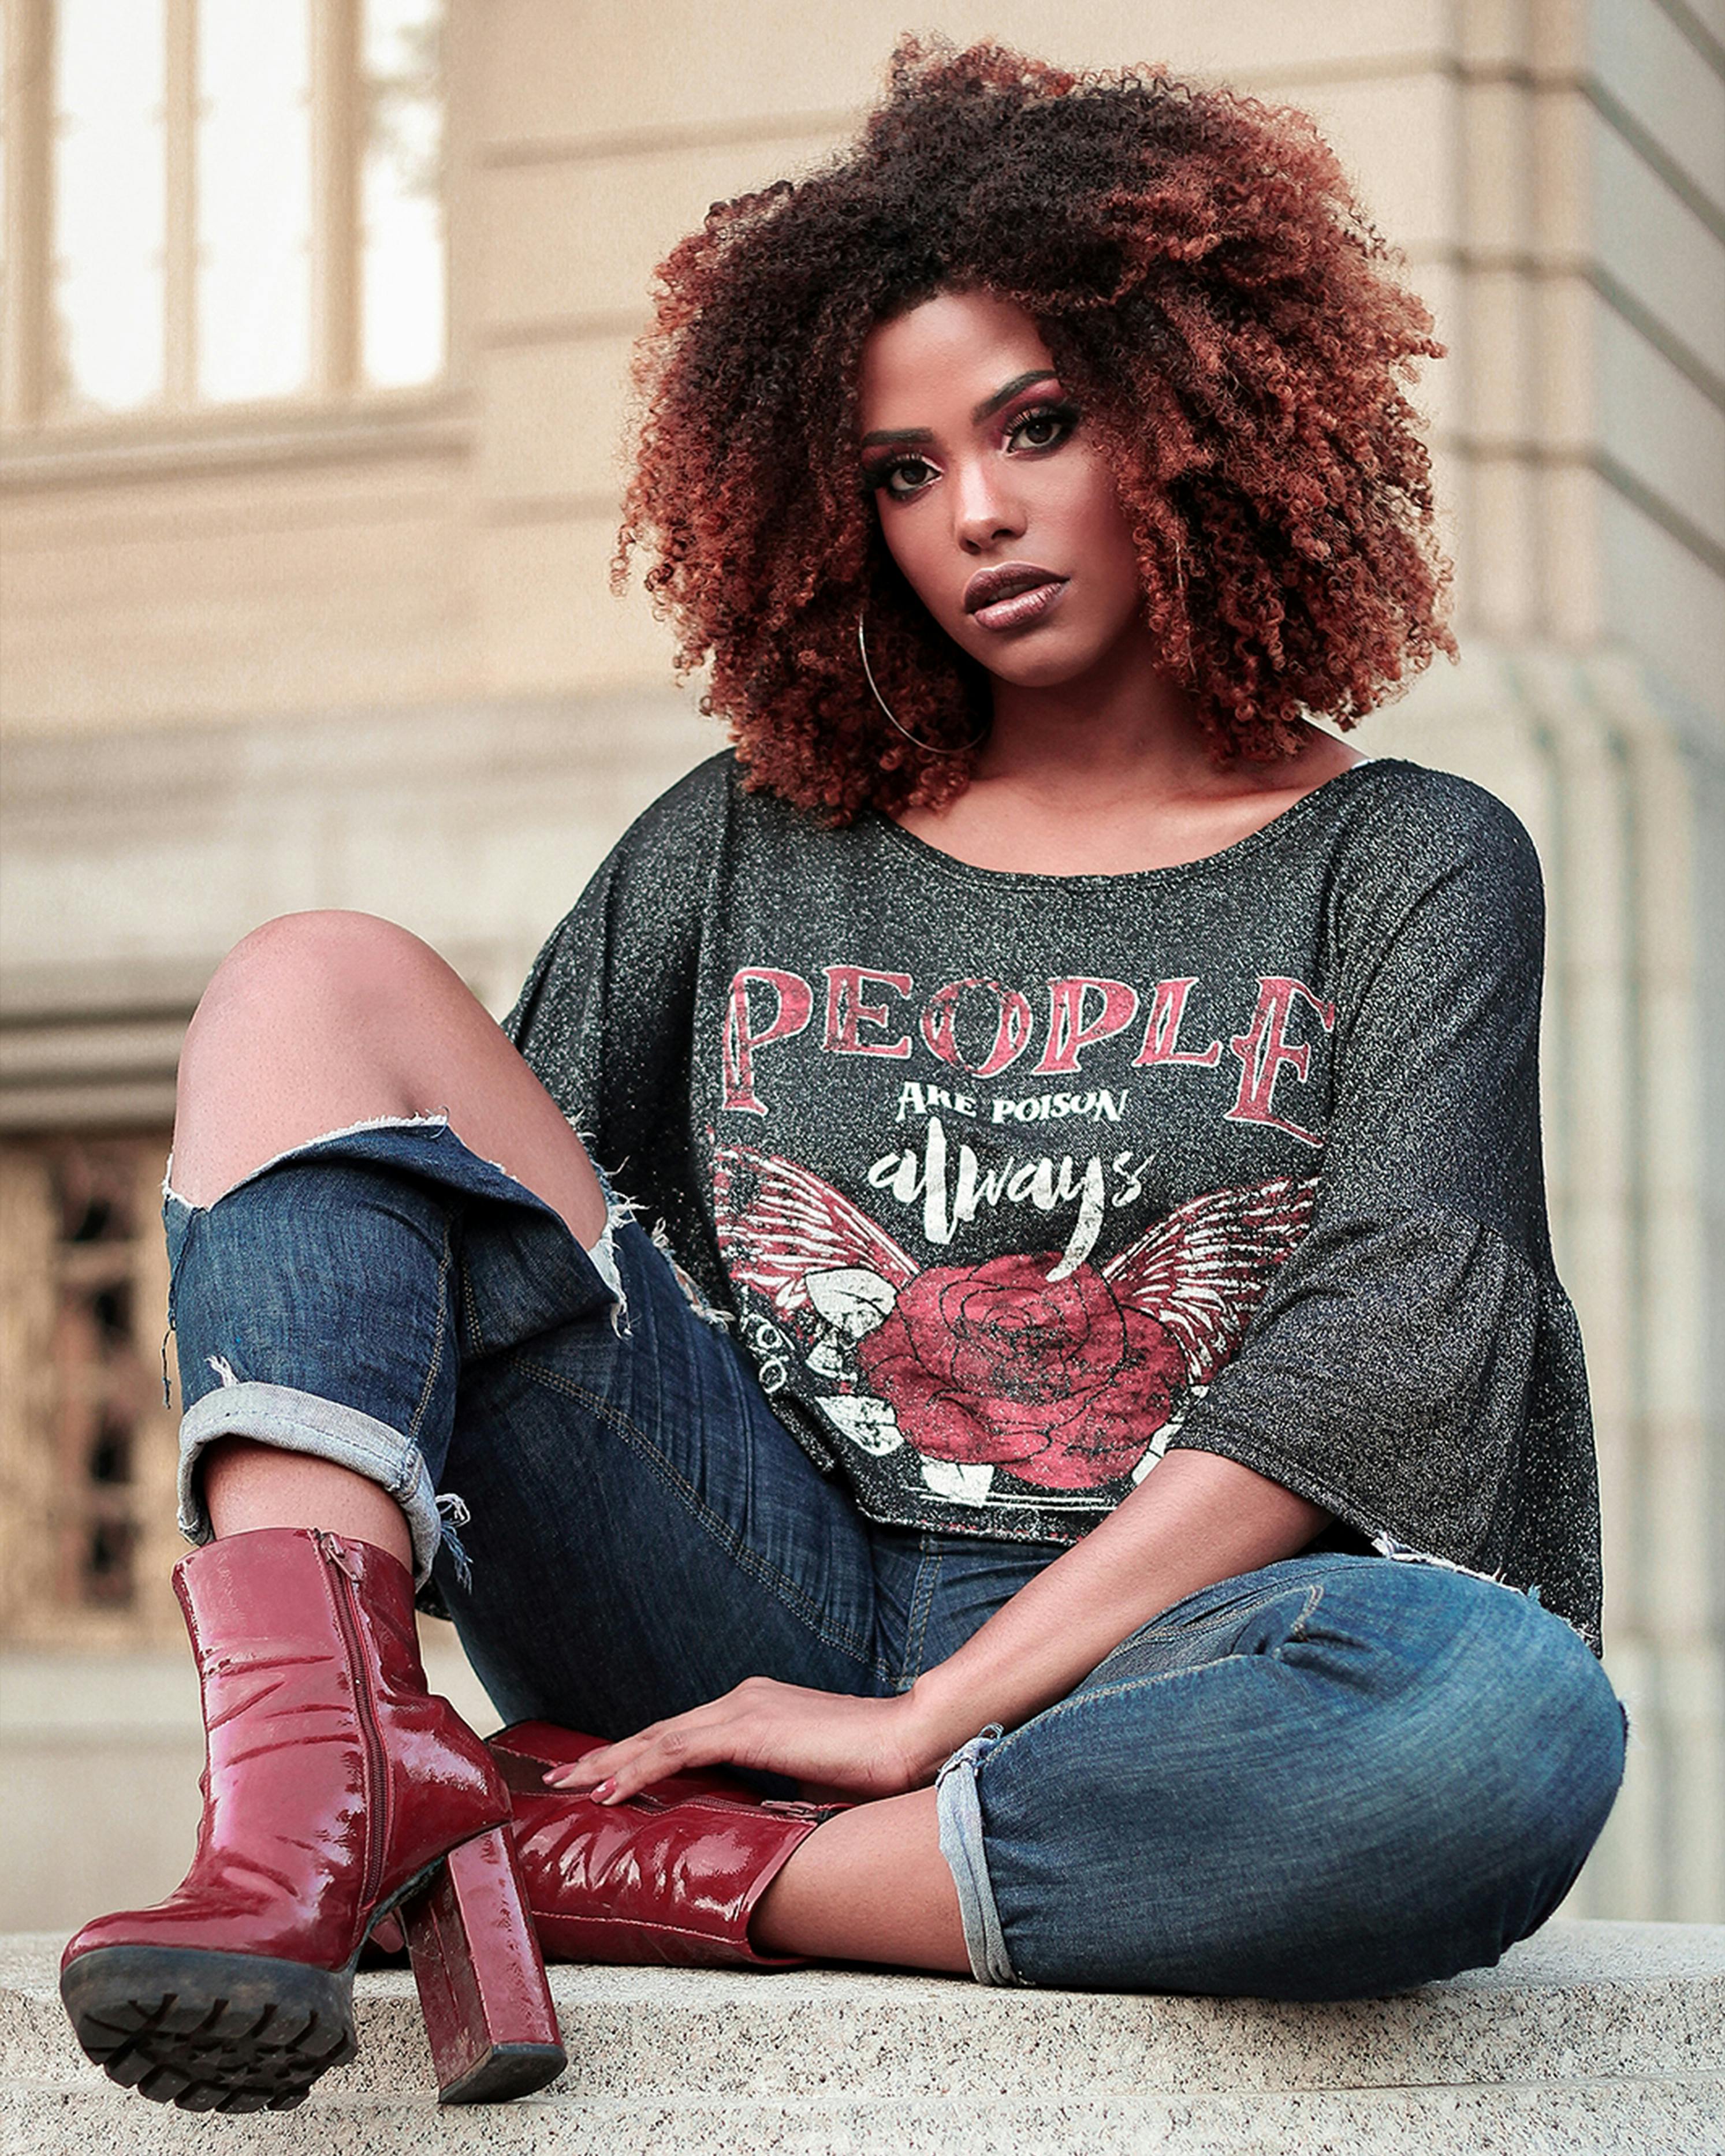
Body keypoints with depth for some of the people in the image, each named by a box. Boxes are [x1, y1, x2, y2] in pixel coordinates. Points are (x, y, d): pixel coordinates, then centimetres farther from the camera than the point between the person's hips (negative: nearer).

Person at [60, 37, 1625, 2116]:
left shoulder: (1405, 867, 9)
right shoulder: (741, 856, 19)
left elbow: (1377, 1342, -6)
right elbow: (496, 1231, 13)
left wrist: (924, 1713, -15)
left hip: (1131, 1671, -2)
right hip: (749, 1611, 3)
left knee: (1515, 1718, -38)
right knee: (318, 982, -8)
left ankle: (604, 1872, -26)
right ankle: (306, 1800, -31)